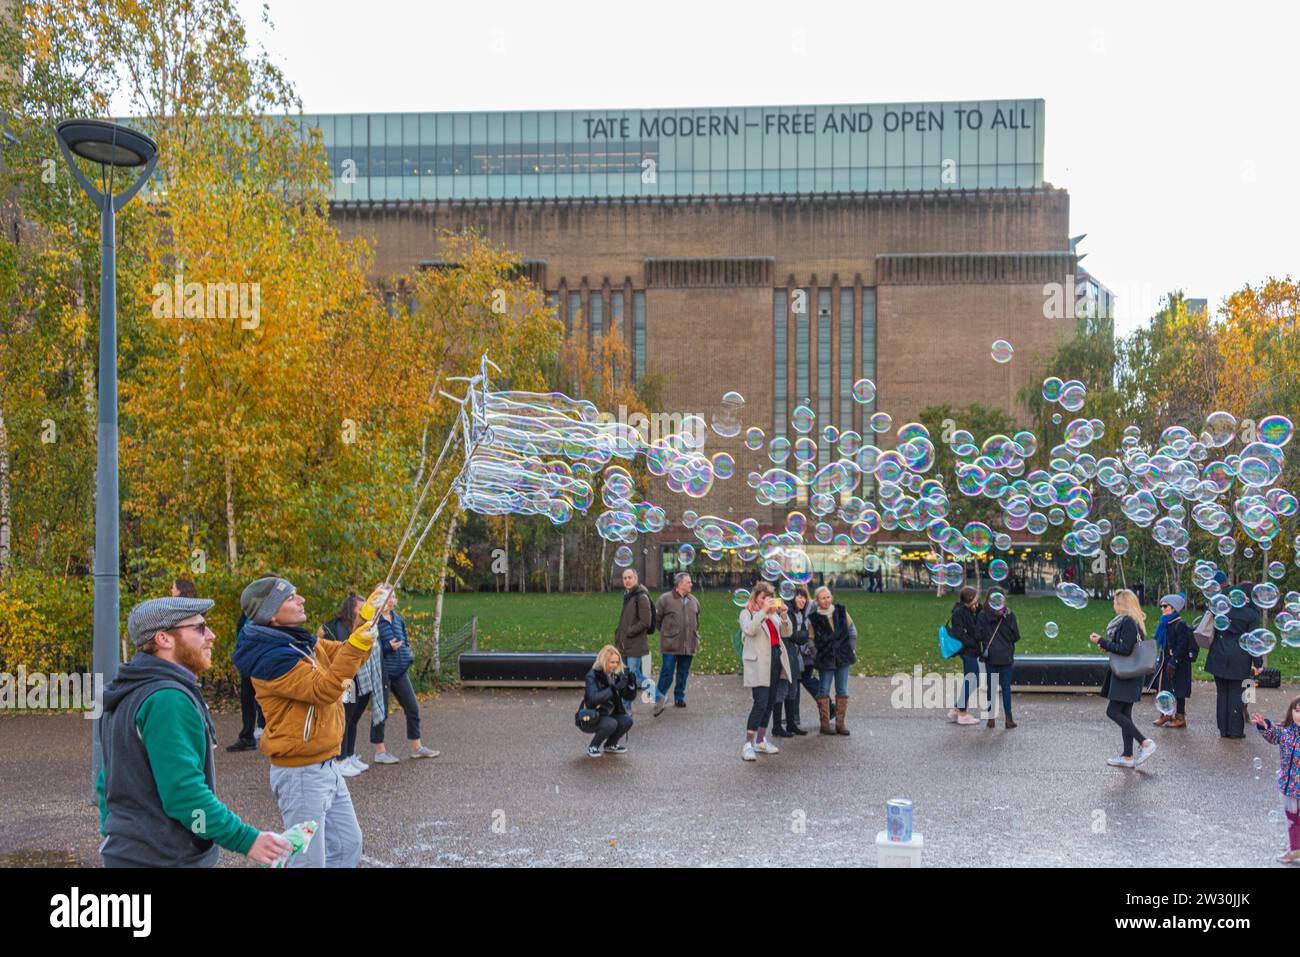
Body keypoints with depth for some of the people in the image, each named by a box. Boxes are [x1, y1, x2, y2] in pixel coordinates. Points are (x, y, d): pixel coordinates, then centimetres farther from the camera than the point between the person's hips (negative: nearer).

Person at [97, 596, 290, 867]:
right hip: (168, 859, -10)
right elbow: (184, 792, -26)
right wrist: (246, 839, -23)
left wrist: (112, 834, 25)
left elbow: (107, 781, 18)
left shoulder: (128, 694, 11)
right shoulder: (167, 700, -21)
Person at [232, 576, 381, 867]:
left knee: (348, 844, 19)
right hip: (301, 774, -9)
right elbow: (323, 690, -26)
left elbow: (345, 656, 13)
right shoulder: (271, 659, -22)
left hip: (326, 766, 9)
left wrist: (369, 614, 0)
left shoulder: (303, 642, 7)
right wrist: (357, 644, -31)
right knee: (309, 860, -1)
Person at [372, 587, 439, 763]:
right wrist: (388, 647, -25)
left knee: (412, 707, 9)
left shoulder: (398, 619, 10)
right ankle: (380, 752, 14)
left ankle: (417, 747, 19)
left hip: (400, 671, 7)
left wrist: (409, 656, 4)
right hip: (382, 671, -7)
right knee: (381, 711, 2)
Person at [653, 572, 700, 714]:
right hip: (670, 645, -5)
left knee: (683, 673, 11)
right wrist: (666, 632, 7)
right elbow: (656, 619, 2)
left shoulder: (694, 601, 10)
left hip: (689, 645, 5)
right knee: (667, 672, -5)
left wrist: (696, 638, 19)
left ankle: (679, 698, 22)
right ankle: (659, 699, 7)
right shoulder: (665, 599, -7)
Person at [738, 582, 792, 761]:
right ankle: (748, 745, -13)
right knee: (760, 703, -15)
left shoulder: (773, 613, 18)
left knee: (770, 702, 10)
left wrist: (784, 615, -6)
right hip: (758, 663, -7)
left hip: (776, 659, 7)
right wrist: (763, 611, -21)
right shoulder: (747, 613, 0)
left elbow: (786, 632, 10)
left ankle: (761, 741, 20)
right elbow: (749, 629, -20)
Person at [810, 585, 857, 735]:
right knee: (824, 691, 1)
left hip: (843, 657, 3)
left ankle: (840, 723, 14)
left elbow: (852, 629, 13)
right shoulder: (813, 618, -7)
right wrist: (815, 657, -5)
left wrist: (853, 647, 10)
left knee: (842, 691, 6)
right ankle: (825, 724, 9)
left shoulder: (841, 611, 1)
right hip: (825, 659, -3)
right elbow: (811, 640, -2)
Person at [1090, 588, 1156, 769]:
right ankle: (1127, 756, 12)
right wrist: (1107, 646, 11)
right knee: (1124, 714, 10)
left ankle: (1146, 743, -8)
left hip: (1125, 675, -10)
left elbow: (1125, 649, -22)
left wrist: (1102, 641, -16)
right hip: (1130, 675, 10)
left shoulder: (1127, 622, -16)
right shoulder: (1136, 622, 15)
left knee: (1113, 711, -8)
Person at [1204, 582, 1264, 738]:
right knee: (1235, 693, 5)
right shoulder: (1252, 614, -6)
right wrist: (1257, 663, -1)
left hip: (1219, 656, 3)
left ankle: (1223, 729, 14)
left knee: (1222, 692, 9)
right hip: (1238, 659, -3)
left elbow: (1213, 629, 5)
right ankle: (1235, 730, 8)